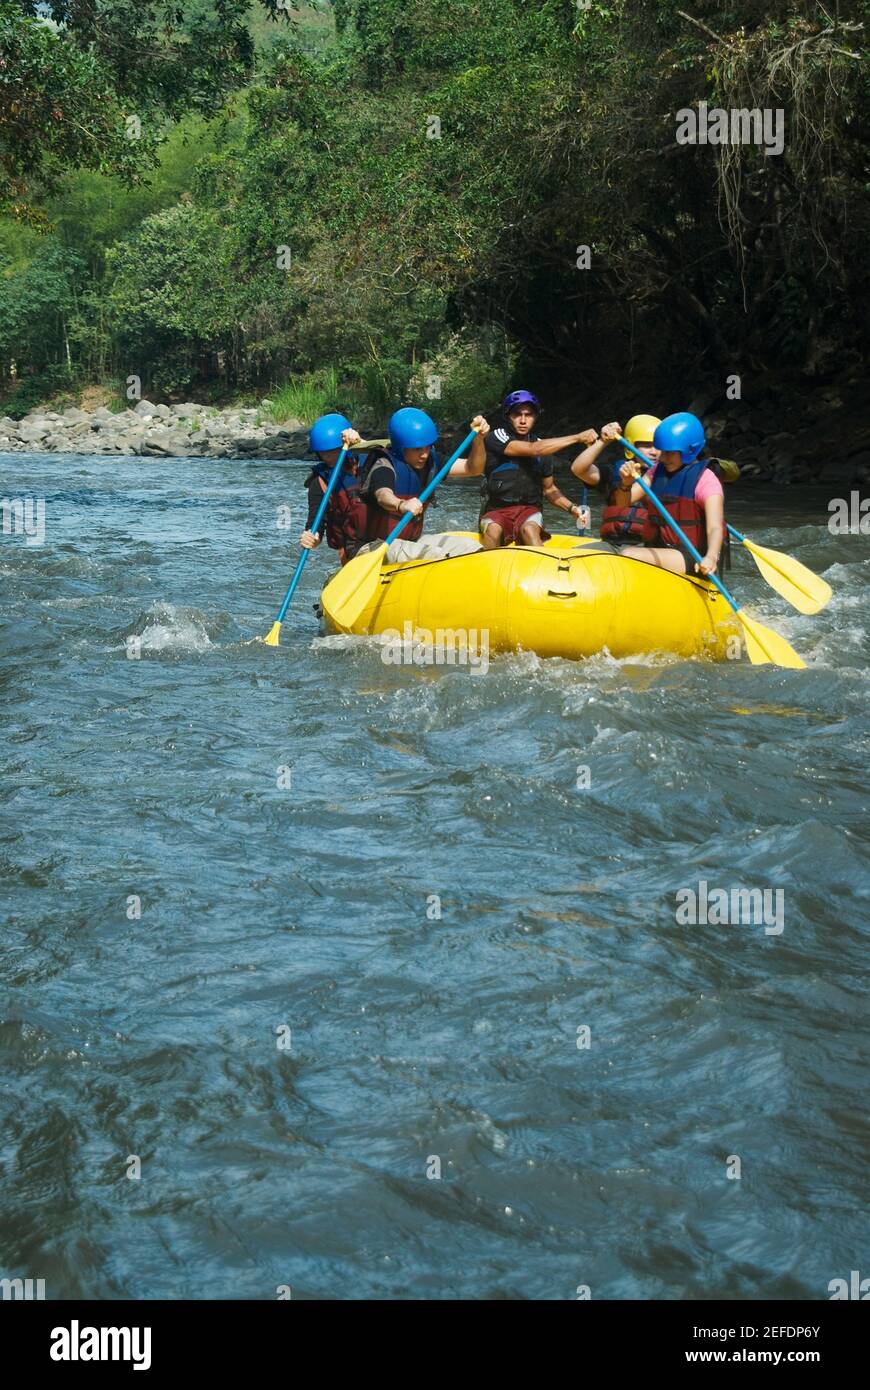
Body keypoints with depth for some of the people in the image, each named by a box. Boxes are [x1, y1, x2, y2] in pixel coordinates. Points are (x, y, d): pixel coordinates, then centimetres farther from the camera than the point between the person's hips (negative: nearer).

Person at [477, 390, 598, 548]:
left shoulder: (541, 445, 11)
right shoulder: (497, 437, -5)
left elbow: (549, 489, 20)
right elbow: (532, 450, -20)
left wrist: (572, 507, 0)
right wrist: (577, 438, -20)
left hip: (529, 510, 2)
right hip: (496, 511, -2)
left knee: (529, 530, -32)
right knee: (492, 531, -35)